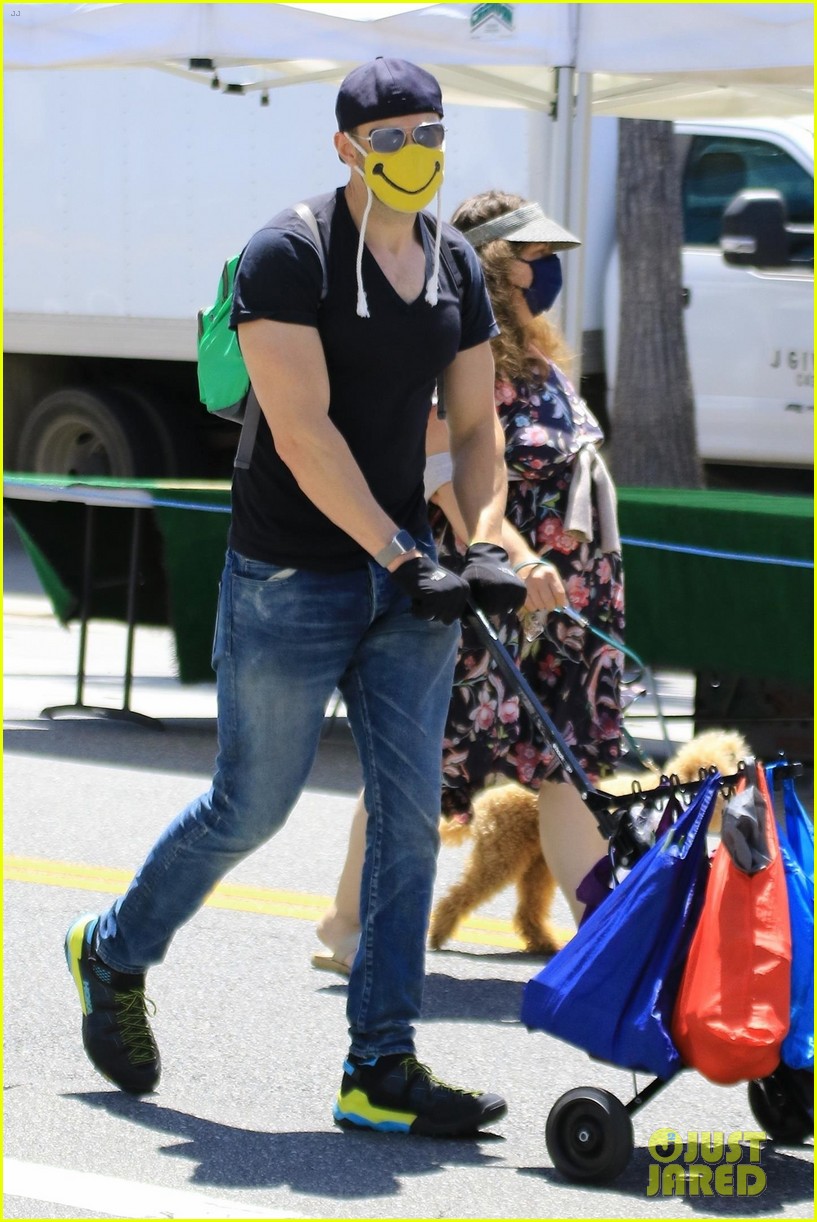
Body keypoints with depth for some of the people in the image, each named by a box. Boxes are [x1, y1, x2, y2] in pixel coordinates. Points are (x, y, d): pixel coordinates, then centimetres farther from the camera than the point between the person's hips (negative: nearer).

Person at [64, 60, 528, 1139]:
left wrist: (486, 543, -4)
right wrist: (402, 557, -22)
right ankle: (115, 953, 30)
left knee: (410, 815, -1)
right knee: (252, 807, 4)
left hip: (404, 573, 6)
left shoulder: (457, 268, 9)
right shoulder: (289, 255, -12)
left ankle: (381, 1071, 3)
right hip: (291, 576, -6)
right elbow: (305, 433, -19)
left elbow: (475, 426, 13)